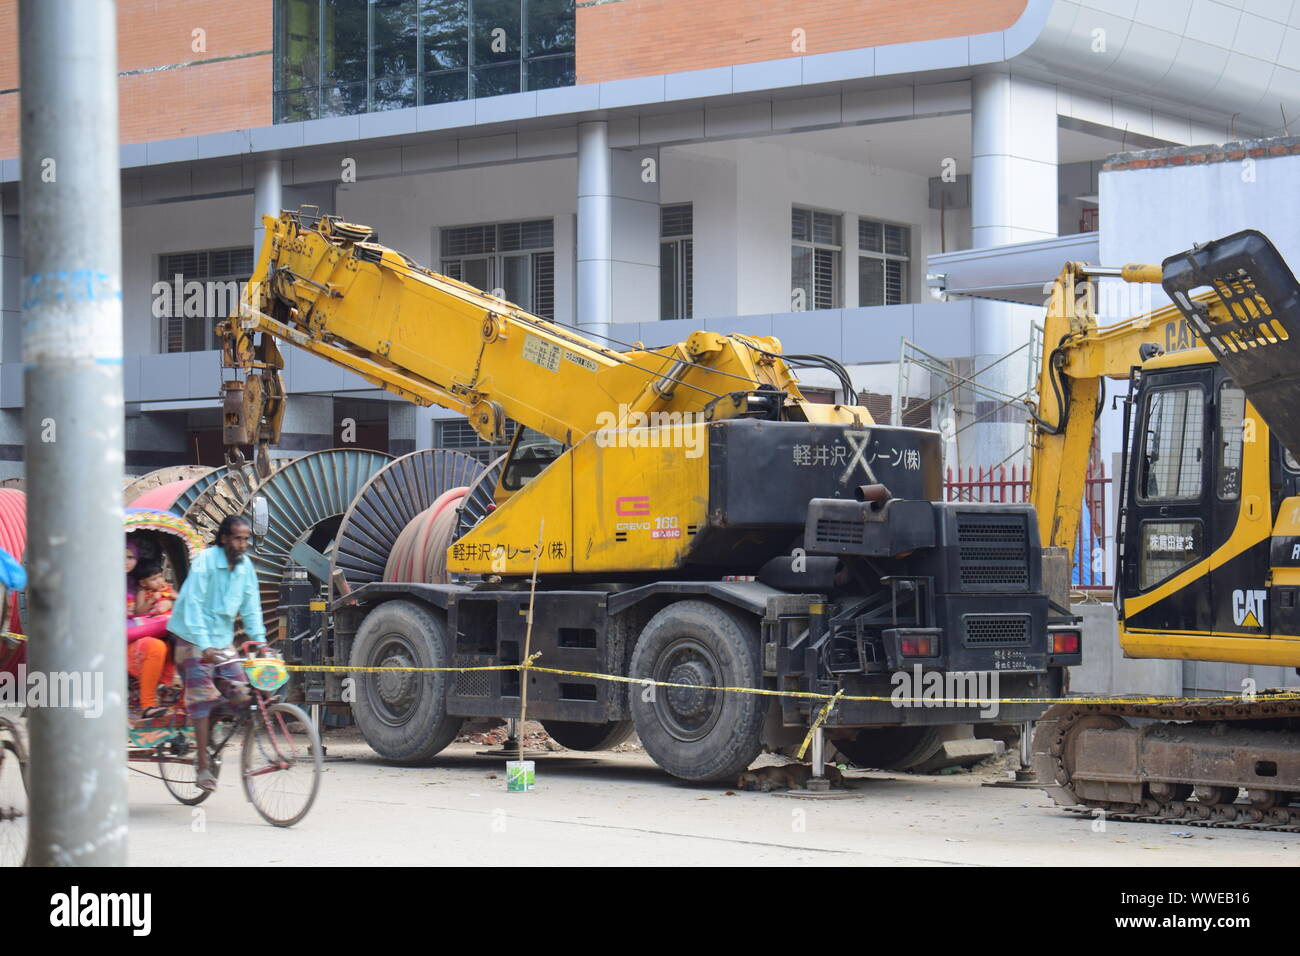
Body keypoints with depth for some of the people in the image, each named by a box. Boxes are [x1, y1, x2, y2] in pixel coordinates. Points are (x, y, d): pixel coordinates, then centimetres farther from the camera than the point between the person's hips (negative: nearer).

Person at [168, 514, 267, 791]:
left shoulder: (245, 565, 3)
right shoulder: (206, 560, -16)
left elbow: (251, 606, 6)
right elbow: (193, 605, -21)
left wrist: (260, 640, -7)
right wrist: (205, 646, -29)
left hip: (224, 640, 6)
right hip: (195, 641, -6)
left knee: (241, 694, -6)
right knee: (203, 700, -11)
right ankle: (203, 767, -9)